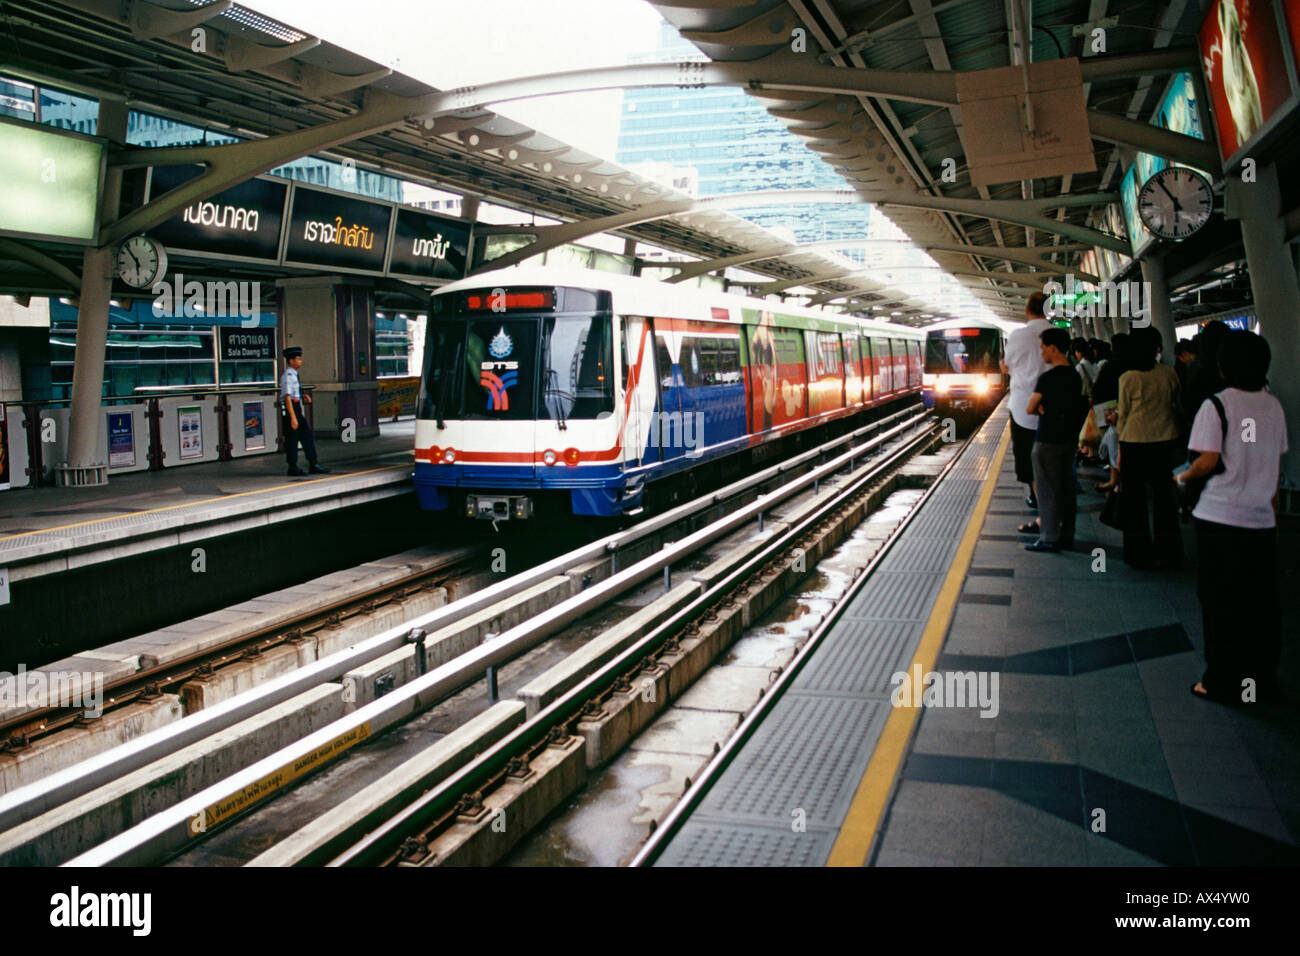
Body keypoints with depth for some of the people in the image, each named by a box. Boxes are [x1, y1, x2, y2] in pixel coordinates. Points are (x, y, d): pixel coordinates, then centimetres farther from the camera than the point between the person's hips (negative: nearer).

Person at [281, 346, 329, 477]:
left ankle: (313, 466, 13)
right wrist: (293, 417, -25)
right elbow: (287, 397, -21)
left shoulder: (294, 375, 14)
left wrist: (303, 396, 9)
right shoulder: (287, 376, -15)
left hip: (299, 410, 10)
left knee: (308, 437, 9)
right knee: (292, 440, -1)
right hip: (291, 409, -10)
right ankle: (293, 468, 7)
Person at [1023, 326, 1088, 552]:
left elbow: (1030, 409, -11)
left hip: (1048, 440, -8)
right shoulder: (1074, 376, 7)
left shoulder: (1046, 378, -16)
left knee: (1047, 489, -2)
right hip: (1069, 438, 8)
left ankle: (1049, 538, 0)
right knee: (1066, 487, 12)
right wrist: (1048, 409, 0)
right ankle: (1066, 535, 19)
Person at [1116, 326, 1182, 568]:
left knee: (1134, 499, 8)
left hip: (1135, 442, -3)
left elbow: (1123, 415, -1)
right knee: (1164, 496, 13)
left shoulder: (1128, 378, -9)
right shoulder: (1169, 373, -3)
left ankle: (1138, 554, 11)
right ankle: (1169, 553, 20)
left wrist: (1121, 449, 8)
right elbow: (1179, 407, 8)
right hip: (1166, 441, 3)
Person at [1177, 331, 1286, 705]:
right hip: (1262, 520, 5)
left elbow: (1208, 461, -17)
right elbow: (1278, 464, 11)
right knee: (1261, 604, 13)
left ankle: (1223, 683, 11)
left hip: (1221, 519, -5)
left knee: (1221, 604, 5)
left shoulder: (1217, 405, -11)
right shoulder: (1274, 406, 5)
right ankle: (1262, 678, 23)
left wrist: (1183, 477, 2)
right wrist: (1272, 506, 20)